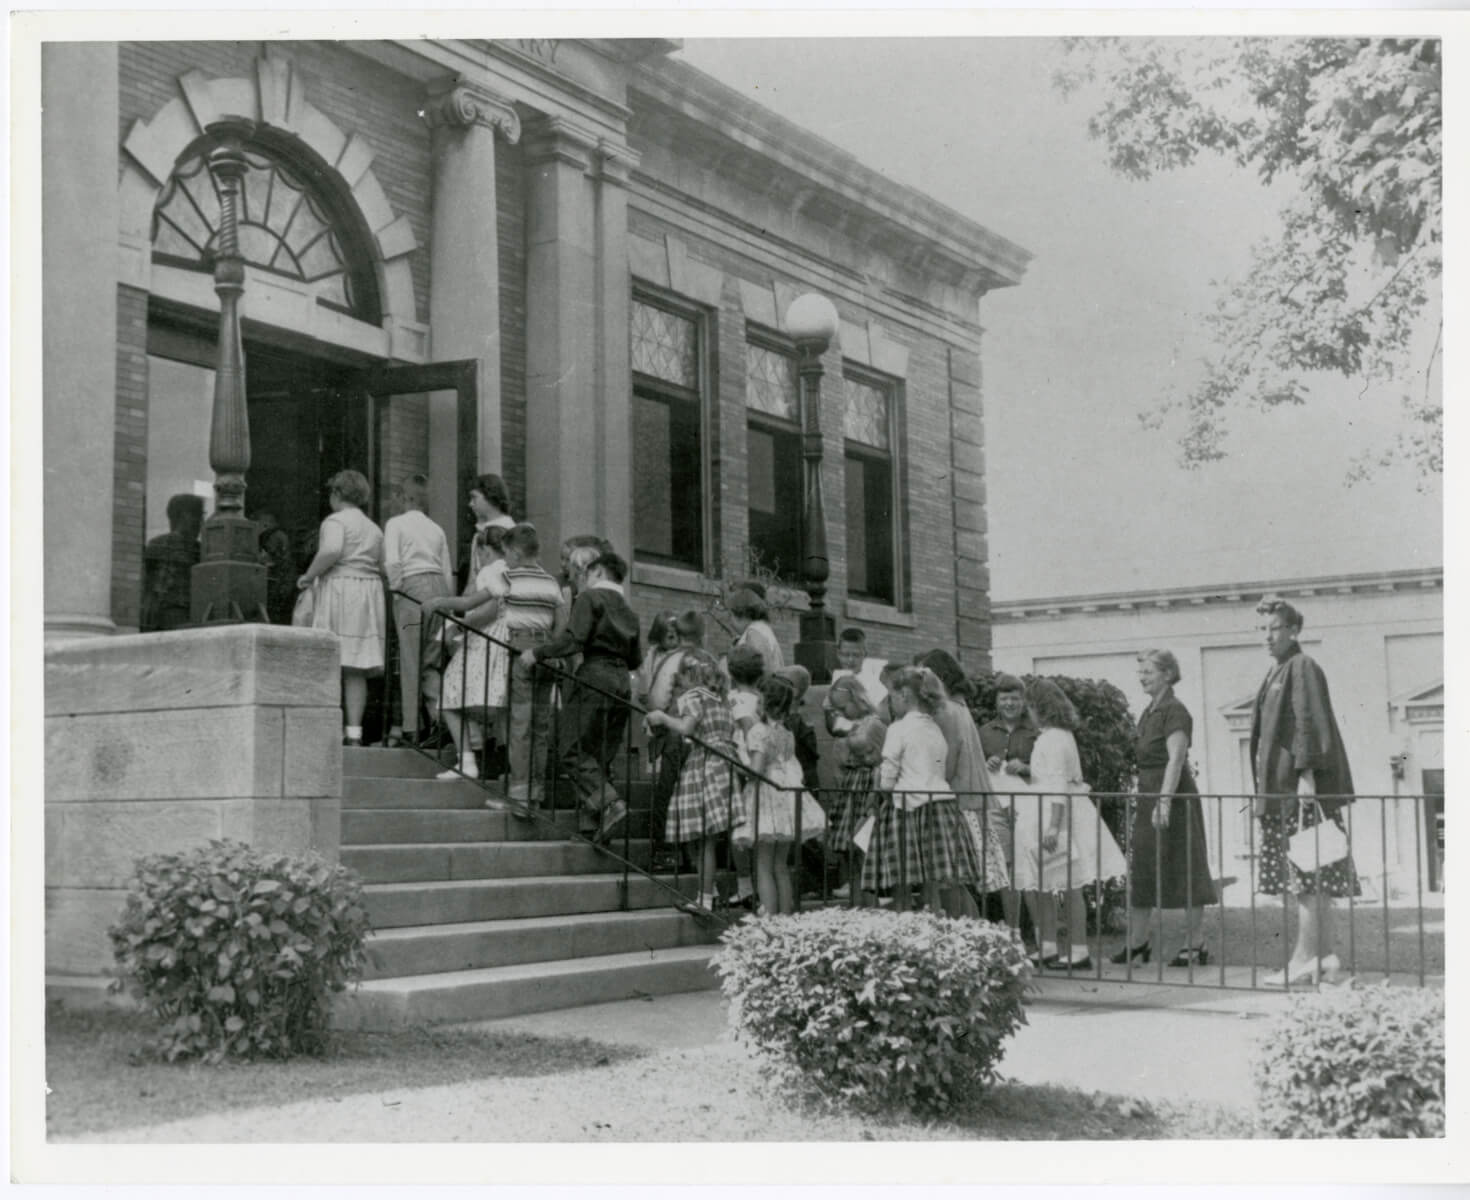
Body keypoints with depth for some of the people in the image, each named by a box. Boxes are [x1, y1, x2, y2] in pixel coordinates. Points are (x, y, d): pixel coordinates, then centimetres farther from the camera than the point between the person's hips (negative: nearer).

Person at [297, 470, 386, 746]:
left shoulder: (336, 521, -2)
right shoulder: (374, 529, 20)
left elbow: (332, 550, -21)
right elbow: (384, 568, 14)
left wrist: (309, 576, -10)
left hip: (339, 589, -6)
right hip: (369, 590, 6)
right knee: (356, 670, 5)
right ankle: (354, 732, 1)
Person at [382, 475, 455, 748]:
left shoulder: (396, 523, 3)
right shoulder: (436, 529, 19)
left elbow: (392, 562, -11)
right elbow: (448, 572, 15)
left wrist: (397, 590, -1)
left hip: (412, 587, -5)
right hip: (439, 588, 5)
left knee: (410, 660, -2)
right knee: (431, 661, 10)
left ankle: (409, 728, -1)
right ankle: (439, 713, -7)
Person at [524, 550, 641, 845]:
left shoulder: (590, 597, 0)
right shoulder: (628, 611, 20)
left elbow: (574, 639, -14)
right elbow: (636, 659, 19)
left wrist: (537, 653, -8)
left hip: (595, 678, -7)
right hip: (622, 684, 7)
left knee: (571, 752, -8)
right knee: (601, 756, 10)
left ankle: (609, 802, -25)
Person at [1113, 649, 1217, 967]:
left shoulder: (1175, 712, -12)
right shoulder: (1147, 713, 14)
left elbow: (1176, 760, -21)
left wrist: (1165, 800, -29)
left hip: (1174, 799, -9)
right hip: (1148, 798, 9)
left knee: (1186, 872, -1)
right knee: (1140, 870, 8)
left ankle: (1195, 945, 5)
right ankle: (1137, 942, 15)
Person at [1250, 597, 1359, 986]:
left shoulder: (1303, 669, -9)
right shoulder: (1276, 673, 18)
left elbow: (1311, 722, -17)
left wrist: (1307, 774, -23)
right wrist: (1264, 782, 21)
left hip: (1302, 784, -9)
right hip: (1281, 786, 9)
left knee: (1306, 870, -8)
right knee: (1311, 873, 9)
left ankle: (1306, 958, -8)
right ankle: (1326, 954, 11)